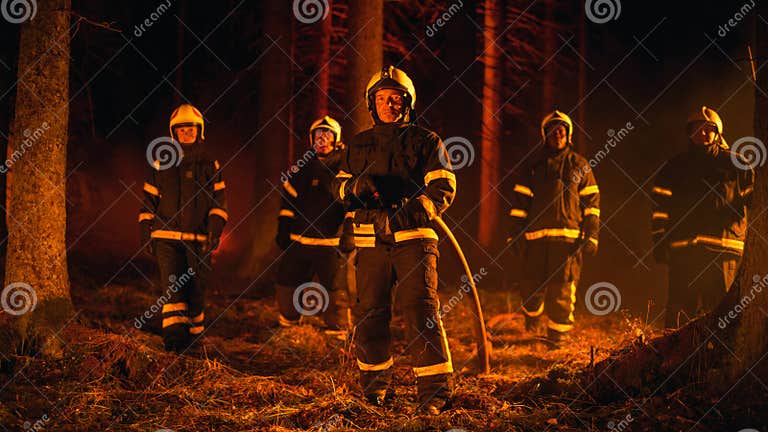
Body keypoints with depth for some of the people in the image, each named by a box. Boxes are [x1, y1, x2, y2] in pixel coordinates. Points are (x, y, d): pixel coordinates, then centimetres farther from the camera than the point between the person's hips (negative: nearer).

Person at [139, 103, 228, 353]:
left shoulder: (210, 166, 10)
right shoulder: (161, 165, 10)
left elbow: (219, 202, 5)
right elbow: (149, 200, 13)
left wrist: (215, 231, -8)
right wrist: (145, 233, 8)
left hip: (199, 239, 1)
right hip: (166, 237, -1)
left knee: (196, 290, 3)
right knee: (173, 285, -15)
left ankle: (193, 335, 15)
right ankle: (173, 335, -22)